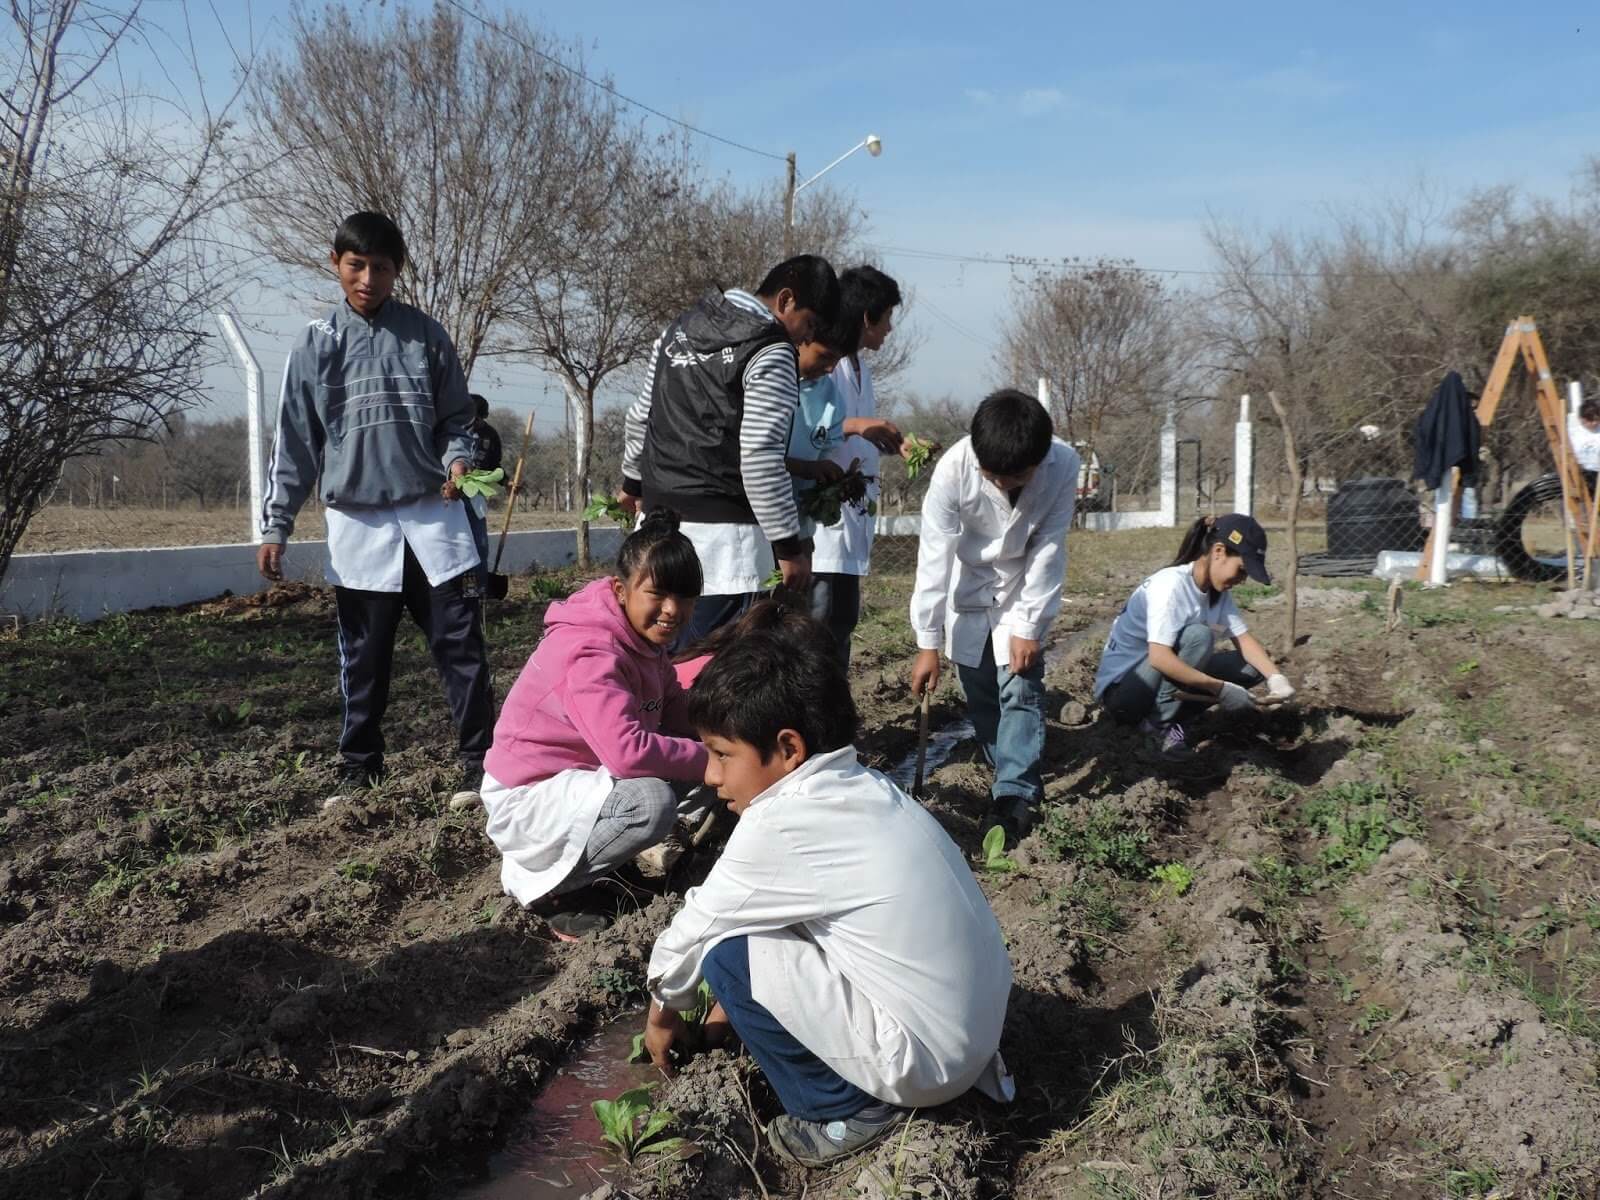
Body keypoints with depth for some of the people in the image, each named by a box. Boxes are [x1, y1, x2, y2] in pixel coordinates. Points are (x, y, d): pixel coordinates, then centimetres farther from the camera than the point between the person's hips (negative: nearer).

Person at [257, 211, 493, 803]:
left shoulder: (426, 335, 5)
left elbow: (456, 416, 11)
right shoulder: (316, 345, 4)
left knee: (461, 646, -2)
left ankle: (480, 764, 6)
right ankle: (358, 770, 22)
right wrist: (276, 525, 1)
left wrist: (458, 458, -11)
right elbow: (294, 442, 5)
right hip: (358, 525, 0)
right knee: (364, 659, 9)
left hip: (433, 516, 0)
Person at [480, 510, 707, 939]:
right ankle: (543, 880, -9)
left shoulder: (645, 641, 4)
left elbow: (677, 714, 3)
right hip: (527, 801, -9)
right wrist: (710, 759, -29)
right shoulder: (591, 652, -28)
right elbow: (628, 751, -40)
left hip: (579, 779, 10)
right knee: (653, 802, -31)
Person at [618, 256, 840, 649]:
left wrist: (634, 483, 35)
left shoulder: (681, 329, 13)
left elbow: (640, 417, 21)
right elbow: (759, 458, -18)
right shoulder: (770, 353, -11)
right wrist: (791, 545, -12)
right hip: (720, 532, -8)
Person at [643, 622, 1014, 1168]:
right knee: (785, 929, 18)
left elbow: (691, 930, -2)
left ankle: (846, 1110, 5)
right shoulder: (866, 791, 5)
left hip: (923, 1059, -8)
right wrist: (741, 1002, 27)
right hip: (975, 1029, 9)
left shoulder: (778, 824, -19)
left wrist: (663, 1013, 16)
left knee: (727, 952, -7)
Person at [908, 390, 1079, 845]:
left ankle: (1015, 795, -7)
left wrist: (1029, 627, -19)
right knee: (978, 690, 5)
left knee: (1020, 687, -10)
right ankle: (1013, 776, 21)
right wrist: (928, 643, -26)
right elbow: (935, 556, -28)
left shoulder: (1064, 466, -29)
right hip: (968, 587, 1)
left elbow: (1048, 551, -21)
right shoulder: (953, 469, -31)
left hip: (1026, 587, -1)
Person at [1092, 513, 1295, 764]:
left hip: (1162, 684, 9)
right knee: (1198, 635, -28)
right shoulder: (1171, 584, -24)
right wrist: (1221, 689, -32)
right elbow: (1160, 657, -33)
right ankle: (1158, 728, -17)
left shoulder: (1217, 591, 1)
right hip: (1120, 689, -9)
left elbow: (1244, 639, -1)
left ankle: (1166, 718, 0)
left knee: (1252, 666, -1)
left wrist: (1276, 677, -19)